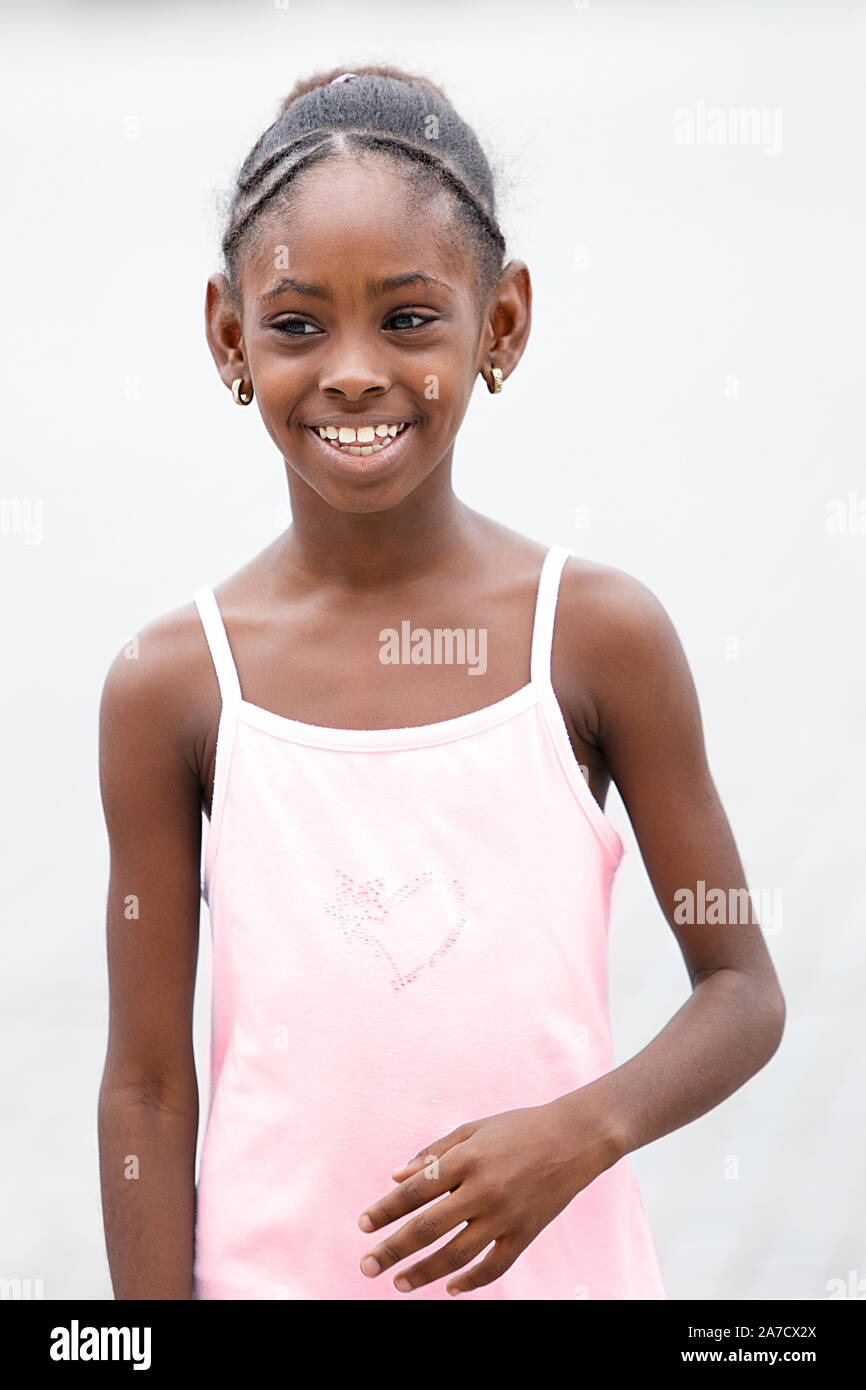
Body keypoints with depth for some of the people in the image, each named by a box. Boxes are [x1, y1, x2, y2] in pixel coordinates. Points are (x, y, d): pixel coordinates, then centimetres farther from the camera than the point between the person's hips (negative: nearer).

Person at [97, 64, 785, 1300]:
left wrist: (582, 1130, -17)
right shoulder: (172, 685, -8)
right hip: (273, 1269, 0)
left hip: (559, 1261, 0)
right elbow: (148, 1084, -4)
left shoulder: (600, 633, -8)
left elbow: (743, 992, -2)